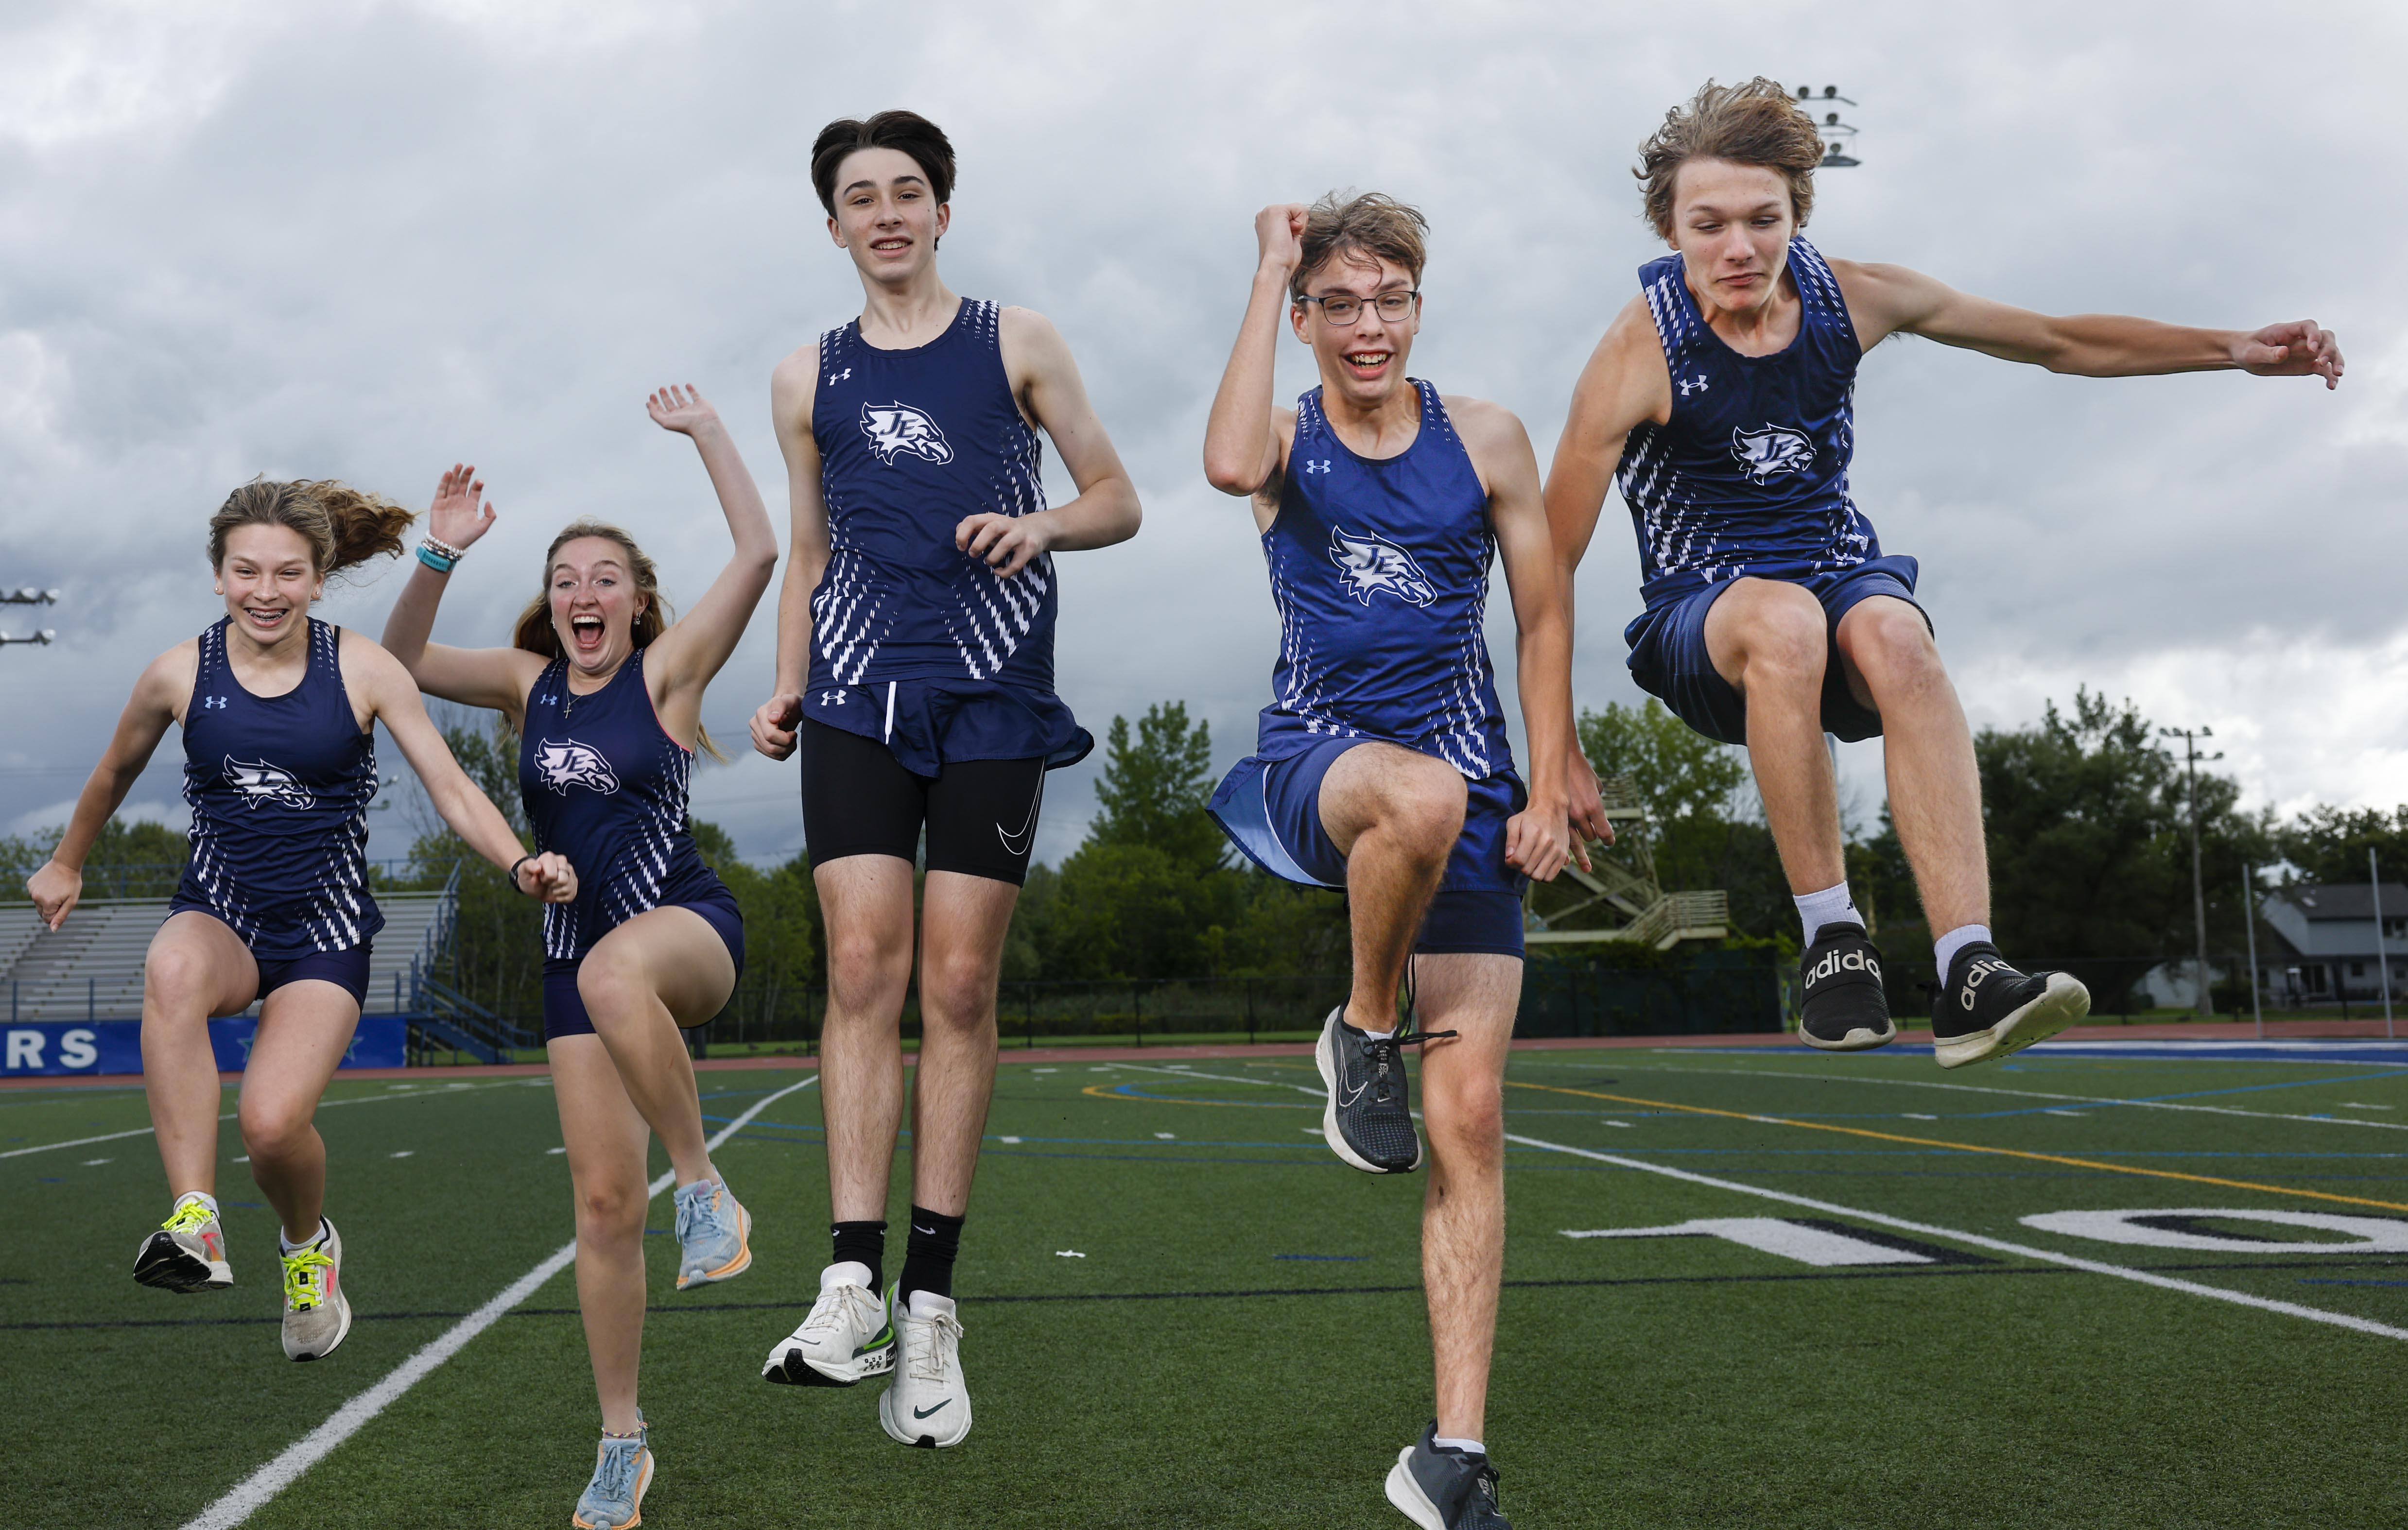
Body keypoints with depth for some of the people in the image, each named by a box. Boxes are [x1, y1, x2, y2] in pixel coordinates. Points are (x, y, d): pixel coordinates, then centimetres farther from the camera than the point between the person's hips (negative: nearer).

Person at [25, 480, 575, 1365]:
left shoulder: (363, 670, -5)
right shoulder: (180, 675, -1)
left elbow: (453, 791, -6)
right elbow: (115, 774, 19)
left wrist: (521, 867, -23)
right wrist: (66, 866, 33)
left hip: (325, 926, -1)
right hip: (219, 913, 2)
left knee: (273, 1122, -21)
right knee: (172, 969, -37)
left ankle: (308, 1242, 16)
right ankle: (194, 1223, -36)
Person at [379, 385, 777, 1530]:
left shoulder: (666, 670, -1)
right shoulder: (529, 684, 11)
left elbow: (759, 552, -9)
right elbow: (401, 663, 6)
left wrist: (704, 430, -7)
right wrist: (440, 558, -8)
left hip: (688, 924, -4)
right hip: (577, 957, 5)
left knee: (615, 972, -43)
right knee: (603, 1201, 1)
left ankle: (705, 1185, -28)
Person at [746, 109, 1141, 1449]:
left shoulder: (1017, 342, 9)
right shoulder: (810, 378, 16)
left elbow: (1118, 503, 10)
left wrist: (1042, 525, -11)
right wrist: (786, 687, 8)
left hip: (993, 688, -2)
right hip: (859, 689, 2)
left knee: (961, 984, -4)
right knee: (864, 962, -12)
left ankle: (932, 1304, 2)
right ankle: (854, 1286, -14)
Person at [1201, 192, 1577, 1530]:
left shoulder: (1485, 438, 6)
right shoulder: (1291, 438, 3)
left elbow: (1544, 618, 10)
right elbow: (1231, 467, -23)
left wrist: (1549, 795, 1)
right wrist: (1272, 272, -13)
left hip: (1469, 792, 2)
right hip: (1317, 766, -1)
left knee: (1471, 1119, -5)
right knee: (1423, 793, -40)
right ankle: (1360, 1035, -9)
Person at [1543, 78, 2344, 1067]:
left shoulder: (1852, 298, -2)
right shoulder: (1641, 350, -14)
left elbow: (2059, 342, 11)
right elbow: (1550, 561, -13)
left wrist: (2235, 348, 3)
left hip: (1842, 574, 3)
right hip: (1702, 618, -3)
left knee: (1891, 628, -35)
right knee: (1785, 617, -40)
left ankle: (1969, 973, -42)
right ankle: (1831, 937, -30)